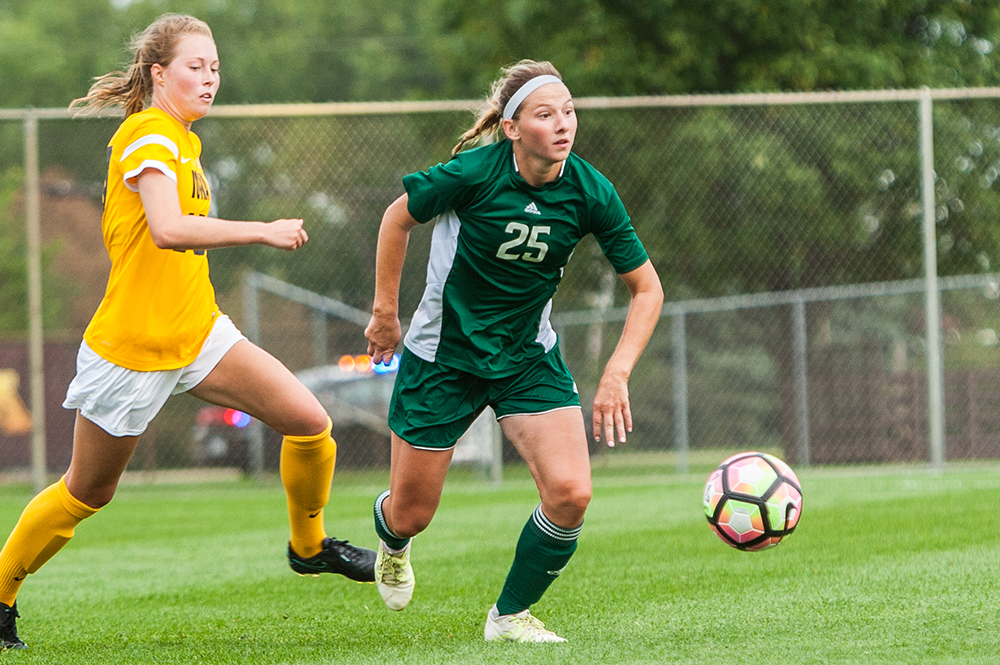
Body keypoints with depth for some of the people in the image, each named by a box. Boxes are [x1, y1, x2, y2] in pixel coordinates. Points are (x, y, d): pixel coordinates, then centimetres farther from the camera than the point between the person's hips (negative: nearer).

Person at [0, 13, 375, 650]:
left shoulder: (180, 140, 13)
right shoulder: (149, 135, -16)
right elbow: (168, 229, -33)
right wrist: (261, 231, -35)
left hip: (197, 333, 8)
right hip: (131, 345, -8)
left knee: (310, 422, -8)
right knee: (87, 492, 6)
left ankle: (309, 545, 15)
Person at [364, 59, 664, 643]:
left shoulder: (590, 192, -15)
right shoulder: (475, 173, -22)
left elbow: (647, 288, -6)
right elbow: (399, 218, -3)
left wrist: (617, 374, -16)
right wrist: (386, 311, 2)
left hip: (529, 357, 2)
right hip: (443, 353, -2)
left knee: (570, 494, -18)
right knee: (410, 515, 6)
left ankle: (510, 614, 7)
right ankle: (393, 546, 47)